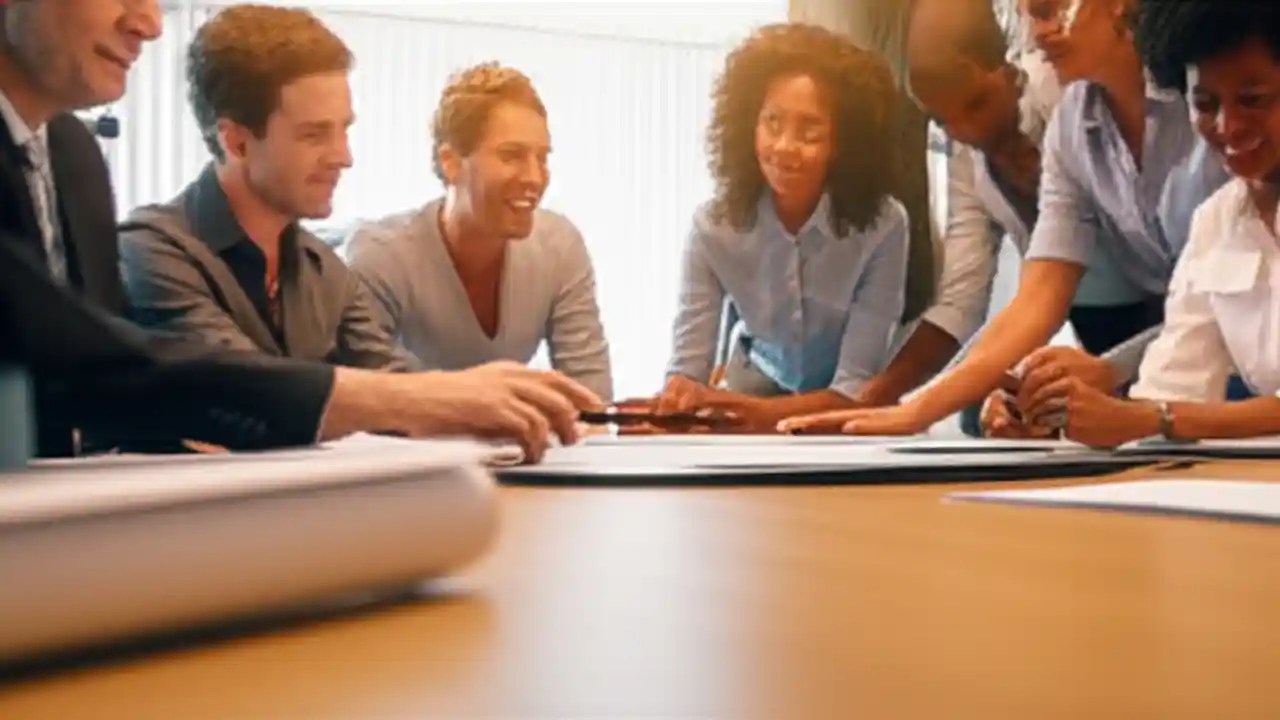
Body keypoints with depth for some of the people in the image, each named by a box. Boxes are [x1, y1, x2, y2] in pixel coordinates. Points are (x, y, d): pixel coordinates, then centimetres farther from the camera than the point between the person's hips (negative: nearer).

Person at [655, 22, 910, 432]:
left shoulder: (882, 226, -24)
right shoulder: (715, 225, -17)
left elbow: (856, 389, -23)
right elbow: (687, 368, -18)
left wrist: (764, 412, -41)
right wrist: (678, 400, -42)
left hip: (847, 418, -1)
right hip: (755, 391, 1)